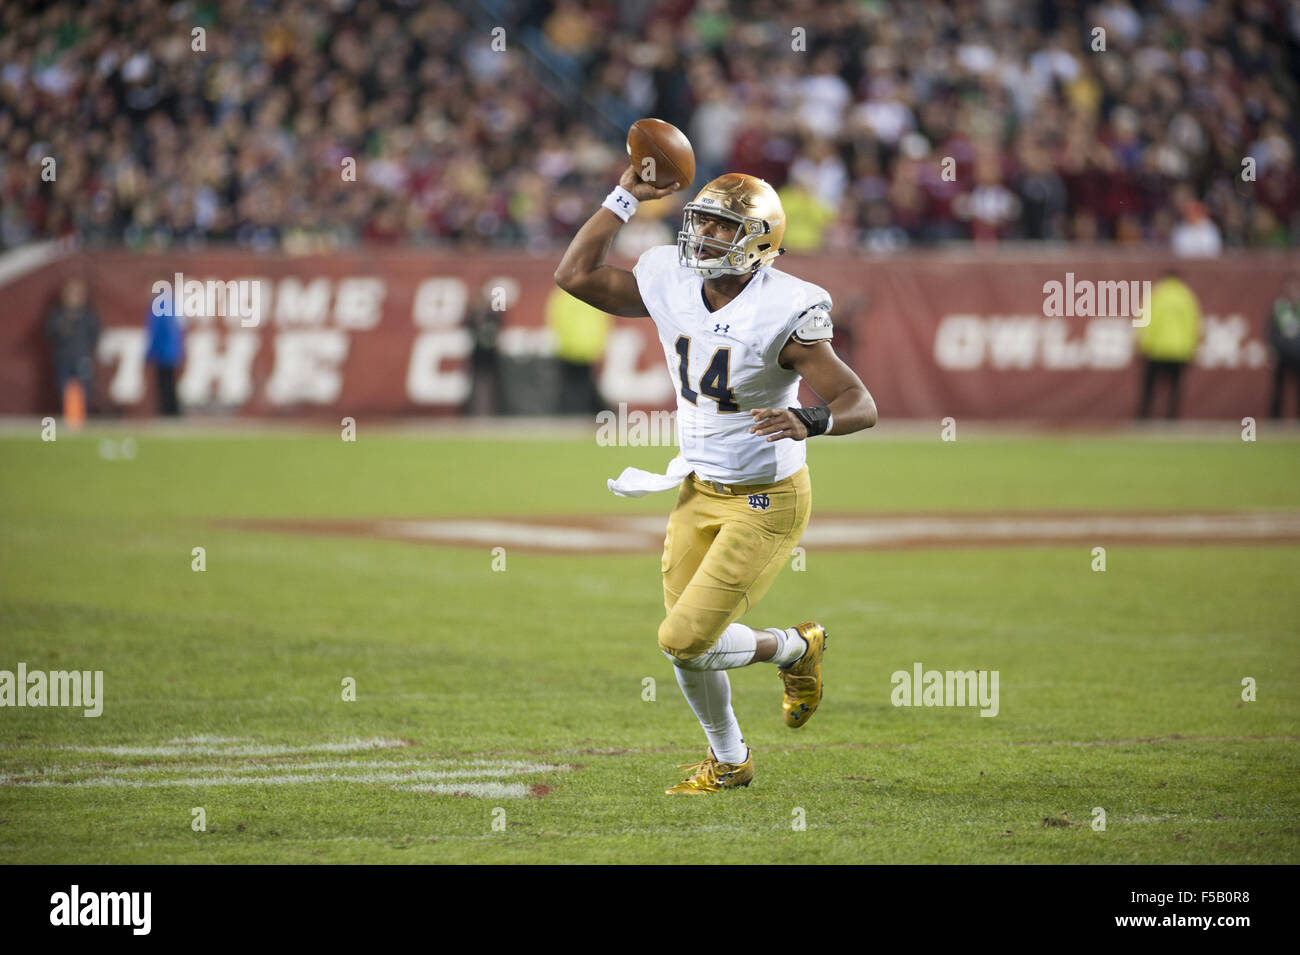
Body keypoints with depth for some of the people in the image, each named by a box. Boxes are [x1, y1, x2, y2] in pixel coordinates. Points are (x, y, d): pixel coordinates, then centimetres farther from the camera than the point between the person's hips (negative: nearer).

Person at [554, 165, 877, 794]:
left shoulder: (782, 312, -22)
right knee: (686, 648, 9)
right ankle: (729, 760, 34)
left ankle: (795, 649, 17)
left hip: (766, 502, -6)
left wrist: (810, 422, -43)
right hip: (699, 493, 6)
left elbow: (861, 405, -23)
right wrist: (625, 198, -4)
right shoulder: (670, 284, -6)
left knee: (685, 640, -12)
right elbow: (574, 275, 0)